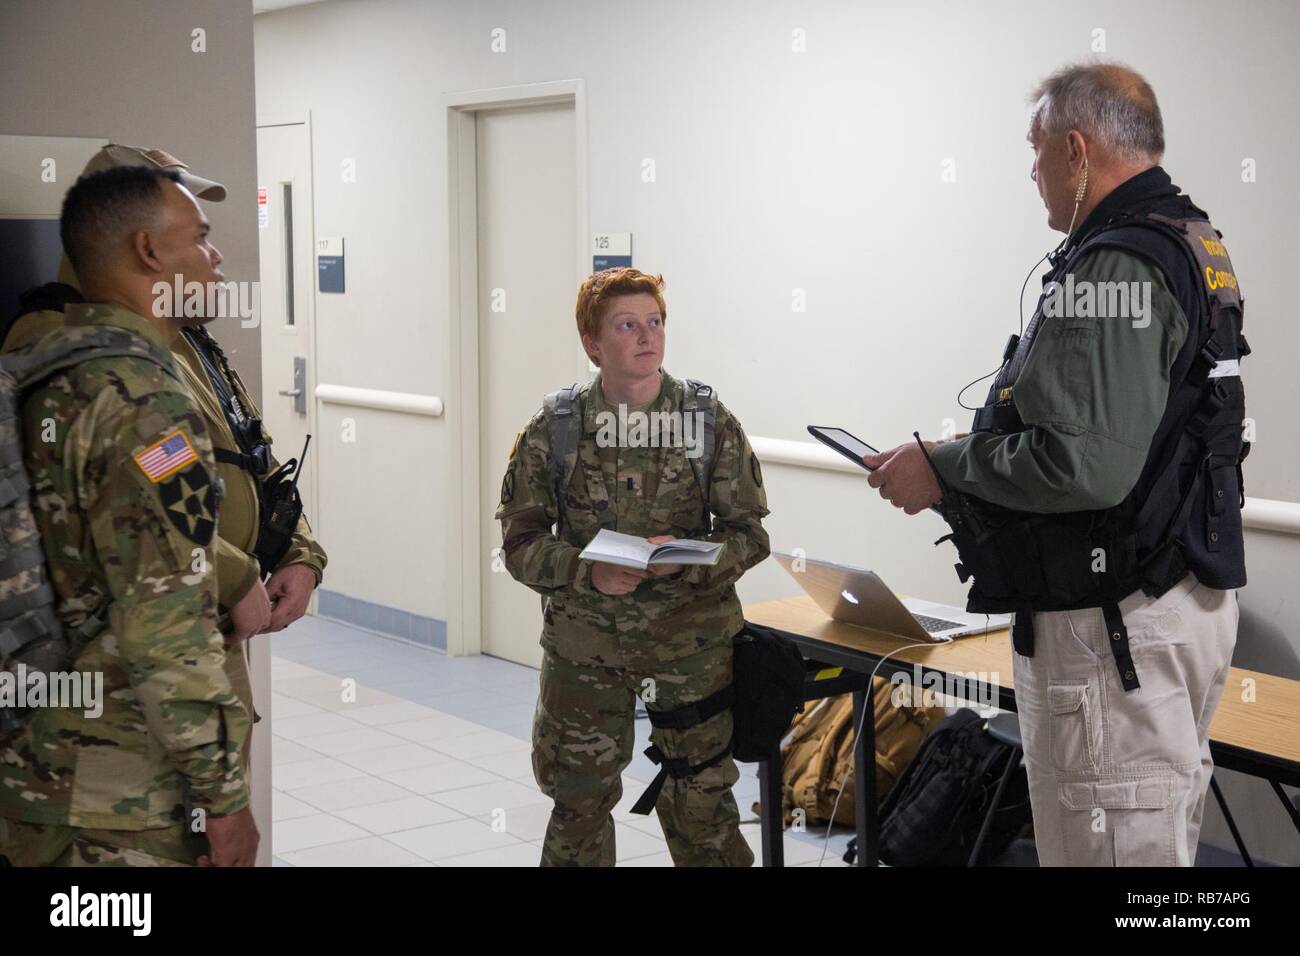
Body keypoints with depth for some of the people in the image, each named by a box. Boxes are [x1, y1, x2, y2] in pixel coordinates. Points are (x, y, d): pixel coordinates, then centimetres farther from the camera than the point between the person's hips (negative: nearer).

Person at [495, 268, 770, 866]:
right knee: (579, 800, 11)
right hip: (583, 642, 0)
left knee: (699, 800, 8)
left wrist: (688, 558, -20)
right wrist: (587, 571, -20)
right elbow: (520, 542, -2)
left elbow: (750, 533, -1)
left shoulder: (712, 422, -3)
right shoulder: (553, 429, -4)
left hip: (692, 639, 0)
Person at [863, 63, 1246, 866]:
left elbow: (1080, 464, -28)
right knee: (1166, 837, 21)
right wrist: (972, 451, 15)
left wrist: (942, 468, -14)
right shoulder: (1193, 245, 12)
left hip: (1116, 619, -11)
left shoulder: (1112, 269, -19)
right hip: (1191, 595, 11)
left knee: (1109, 846, -2)